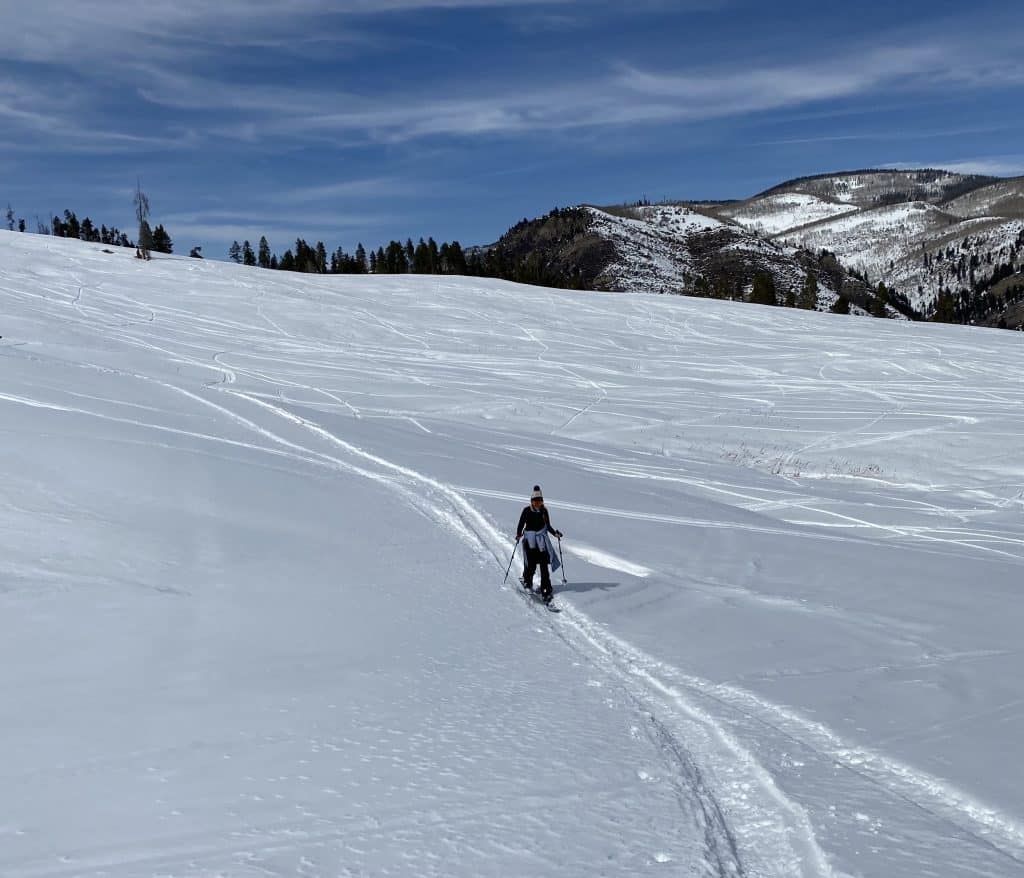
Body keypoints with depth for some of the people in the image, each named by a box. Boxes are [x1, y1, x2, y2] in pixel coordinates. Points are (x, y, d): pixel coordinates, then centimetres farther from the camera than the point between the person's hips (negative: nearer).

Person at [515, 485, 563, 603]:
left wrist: (555, 533, -4)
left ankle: (546, 591, -6)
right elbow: (521, 525, 0)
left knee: (544, 566, -7)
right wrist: (518, 535, -16)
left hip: (542, 541, 1)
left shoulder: (544, 511, 3)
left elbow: (548, 526, 11)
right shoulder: (527, 511, -4)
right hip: (530, 541, -1)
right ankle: (527, 583, 28)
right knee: (530, 565, -4)